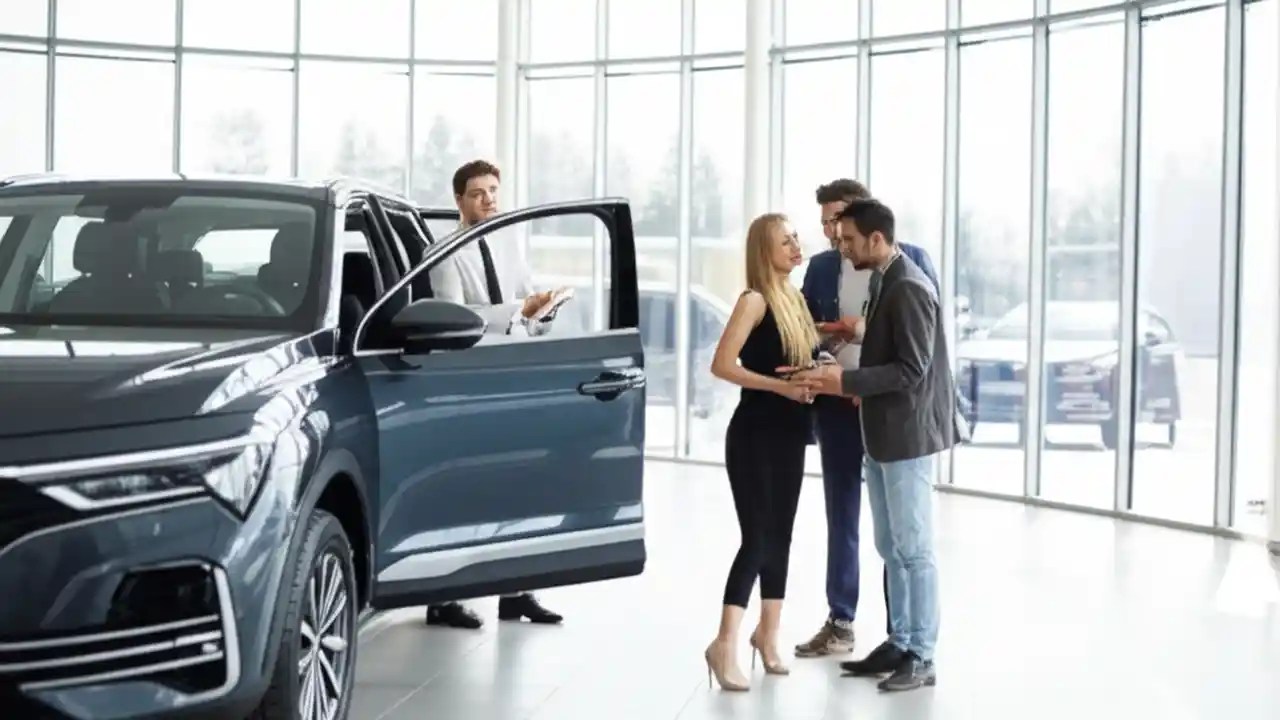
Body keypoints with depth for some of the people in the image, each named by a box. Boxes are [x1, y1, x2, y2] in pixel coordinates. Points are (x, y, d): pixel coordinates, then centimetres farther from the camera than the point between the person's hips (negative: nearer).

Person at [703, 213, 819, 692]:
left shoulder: (794, 299, 11)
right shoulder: (755, 300, -13)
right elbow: (721, 365, -20)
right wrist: (780, 386, -23)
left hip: (789, 435, 8)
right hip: (754, 435, -8)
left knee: (780, 534, 13)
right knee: (758, 536, -12)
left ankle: (768, 634, 24)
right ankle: (725, 644, -12)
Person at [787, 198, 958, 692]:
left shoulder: (910, 289, -18)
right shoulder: (885, 283, 11)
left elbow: (911, 370, -22)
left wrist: (846, 382, -23)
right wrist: (848, 382, 6)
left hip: (907, 434, -10)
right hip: (883, 435, 10)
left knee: (913, 548, -3)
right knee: (891, 549, 14)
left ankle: (921, 658, 3)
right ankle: (898, 645, 22)